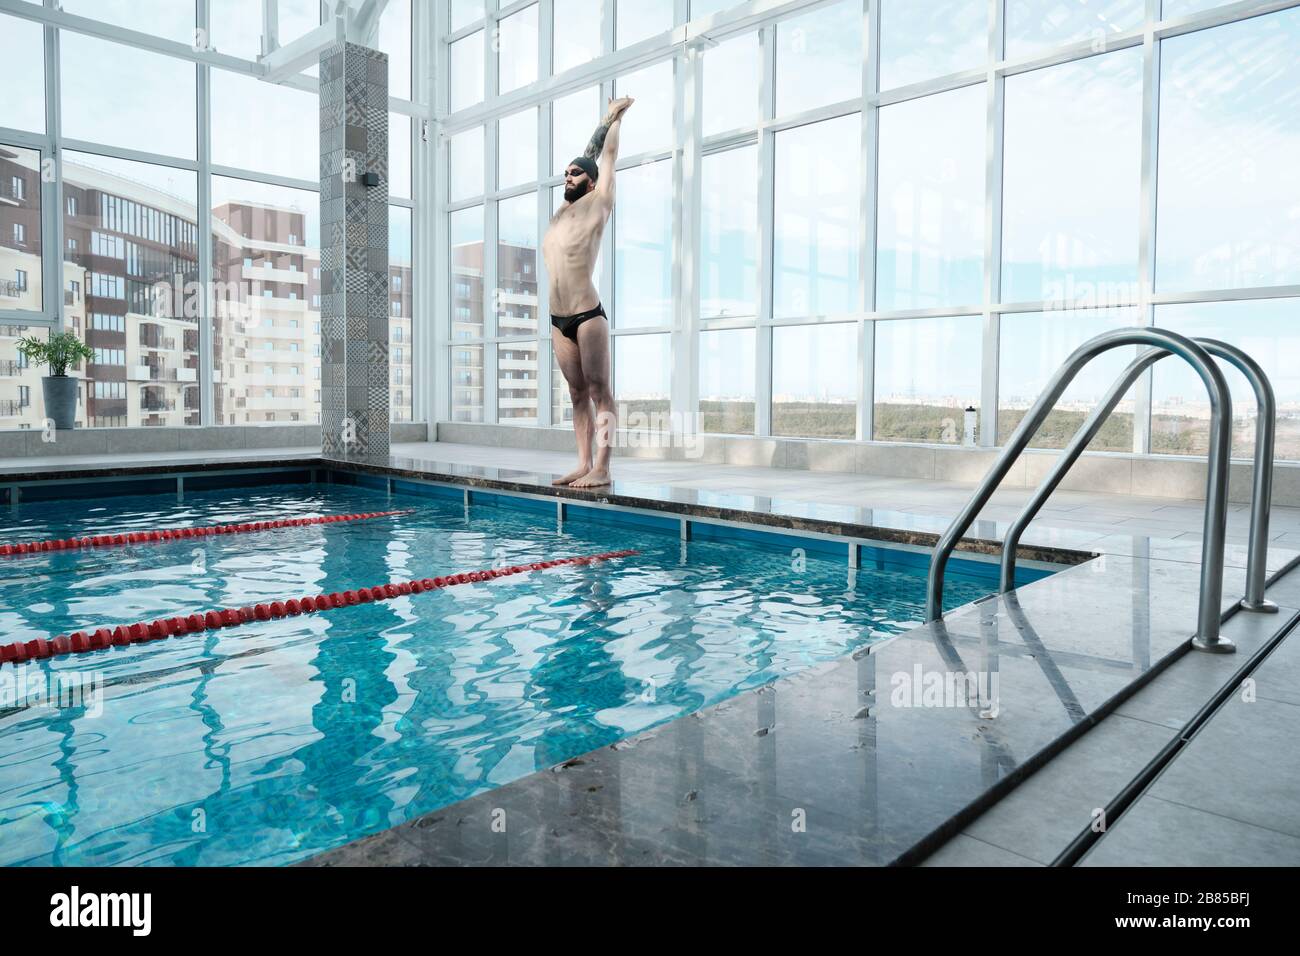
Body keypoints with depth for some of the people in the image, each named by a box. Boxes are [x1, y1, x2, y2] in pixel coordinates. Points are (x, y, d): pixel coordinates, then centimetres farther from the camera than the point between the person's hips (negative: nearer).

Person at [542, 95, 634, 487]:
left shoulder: (596, 205, 1)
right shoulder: (561, 212, 18)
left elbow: (608, 155, 11)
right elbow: (588, 156, 29)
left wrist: (617, 117, 27)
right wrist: (605, 118, 40)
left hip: (588, 315, -7)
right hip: (558, 320, 7)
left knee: (598, 389, -7)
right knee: (578, 393, 6)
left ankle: (602, 469, -10)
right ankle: (584, 464, 8)